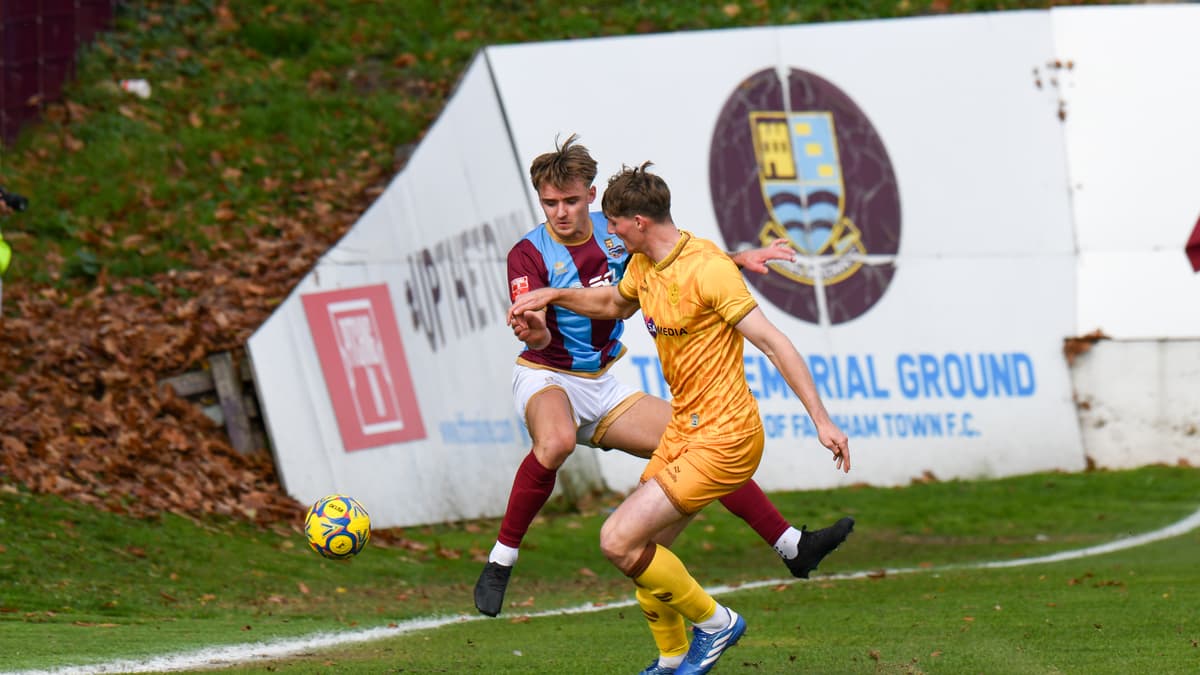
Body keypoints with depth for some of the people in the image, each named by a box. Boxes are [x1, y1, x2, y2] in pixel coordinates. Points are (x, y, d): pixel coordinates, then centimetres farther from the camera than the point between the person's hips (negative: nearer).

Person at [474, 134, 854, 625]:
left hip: (602, 386, 6)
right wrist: (533, 331, -54)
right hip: (546, 379, -6)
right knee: (556, 442, -41)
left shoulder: (613, 234, -1)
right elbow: (537, 333, -31)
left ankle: (792, 547, 13)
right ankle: (500, 563, -29)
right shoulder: (528, 255, -18)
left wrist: (740, 258, 4)